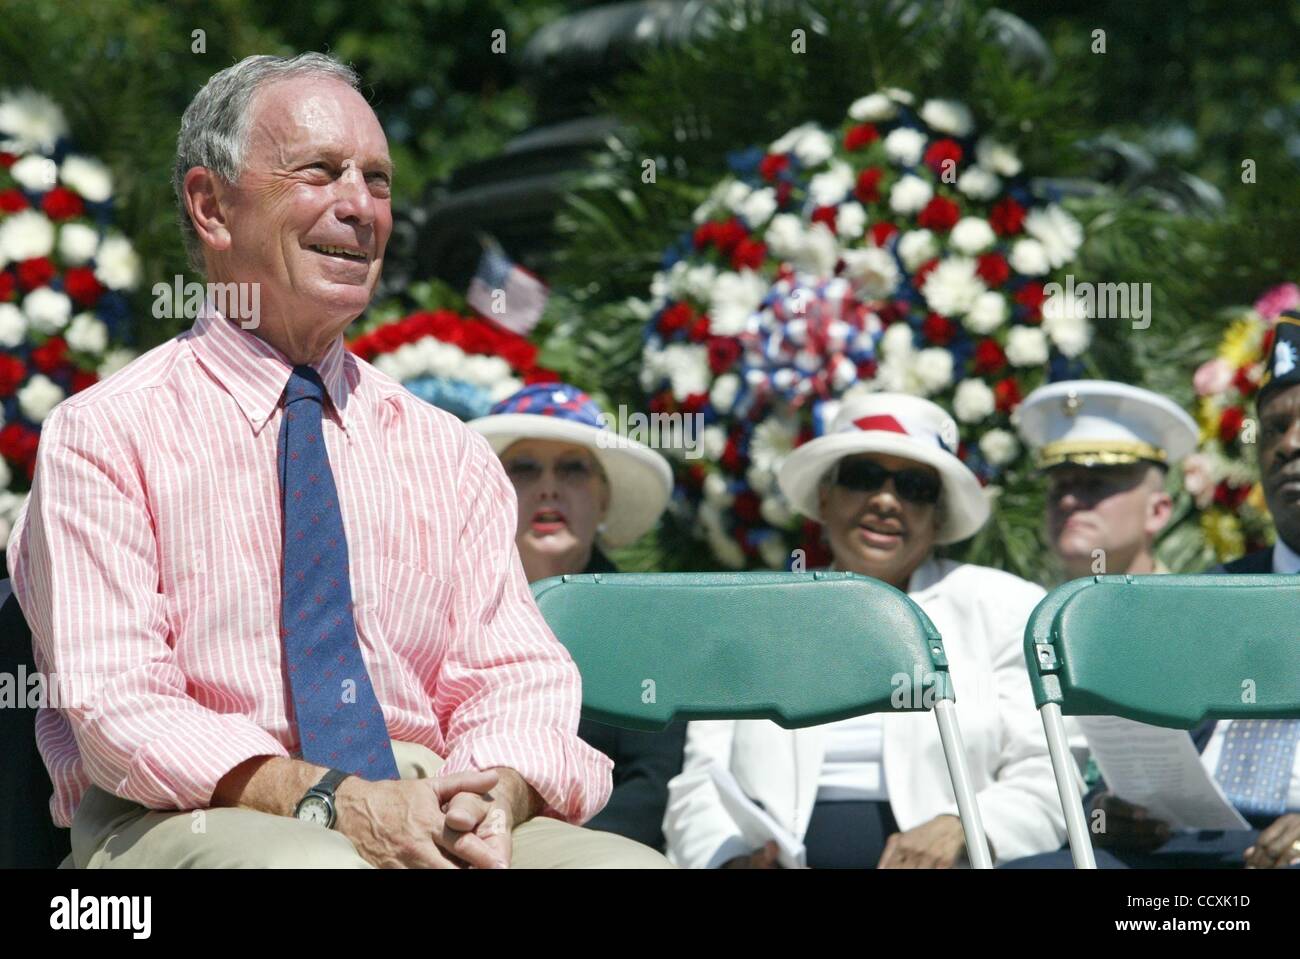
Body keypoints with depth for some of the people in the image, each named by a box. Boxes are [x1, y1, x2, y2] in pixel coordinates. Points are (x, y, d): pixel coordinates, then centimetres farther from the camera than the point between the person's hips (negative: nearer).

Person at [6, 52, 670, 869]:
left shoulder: (448, 451, 18)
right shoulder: (109, 435, 3)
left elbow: (513, 676, 8)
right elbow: (119, 703, -8)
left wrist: (496, 798, -17)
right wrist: (330, 803, -23)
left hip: (424, 806, 4)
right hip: (196, 818, -4)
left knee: (630, 863, -25)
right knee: (309, 861, -39)